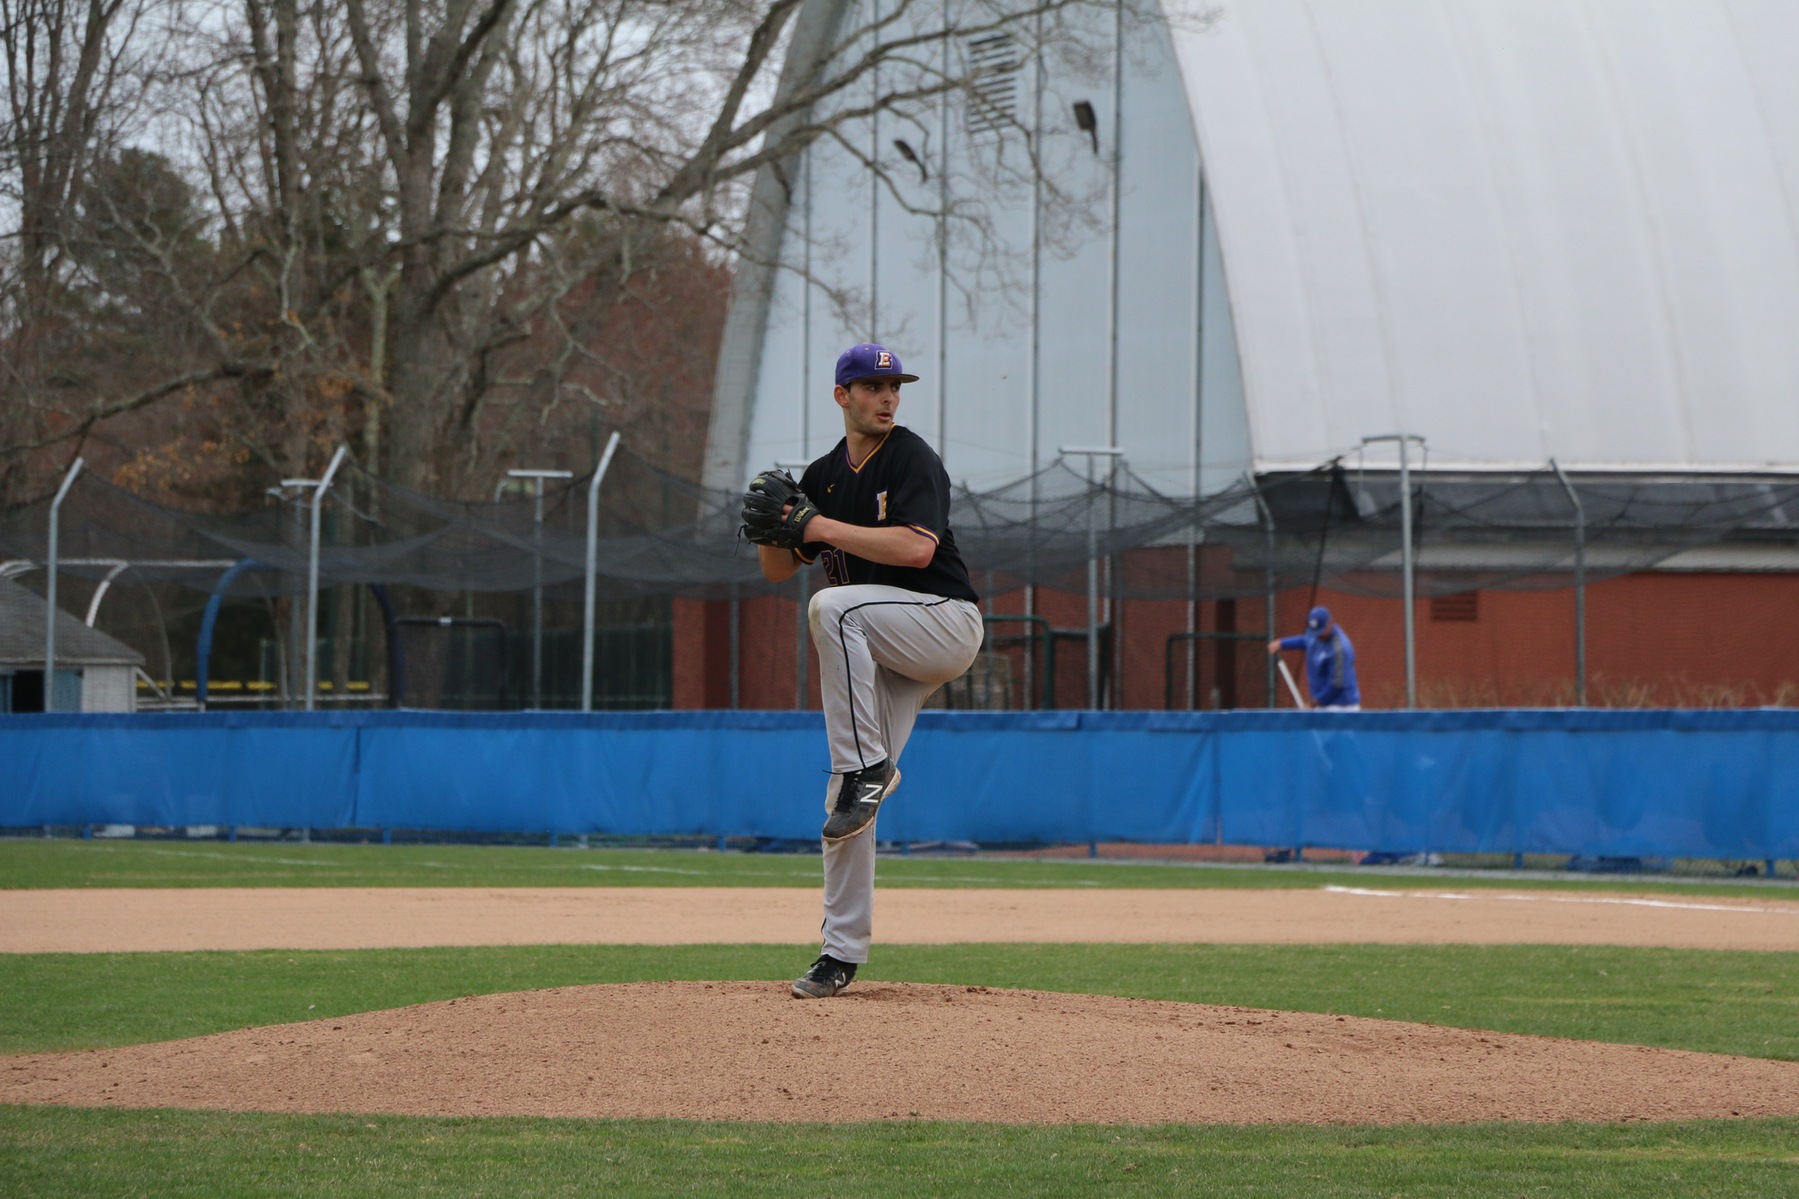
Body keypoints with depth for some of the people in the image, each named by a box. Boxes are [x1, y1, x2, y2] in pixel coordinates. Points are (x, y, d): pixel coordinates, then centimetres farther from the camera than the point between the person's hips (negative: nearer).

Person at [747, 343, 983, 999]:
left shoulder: (912, 459, -9)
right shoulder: (824, 476, 12)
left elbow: (917, 549, -24)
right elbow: (780, 570, 13)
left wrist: (823, 527, -21)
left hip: (946, 623, -6)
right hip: (885, 654, 6)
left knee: (833, 607, -33)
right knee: (845, 800, -2)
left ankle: (868, 767, -26)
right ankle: (843, 952, 3)